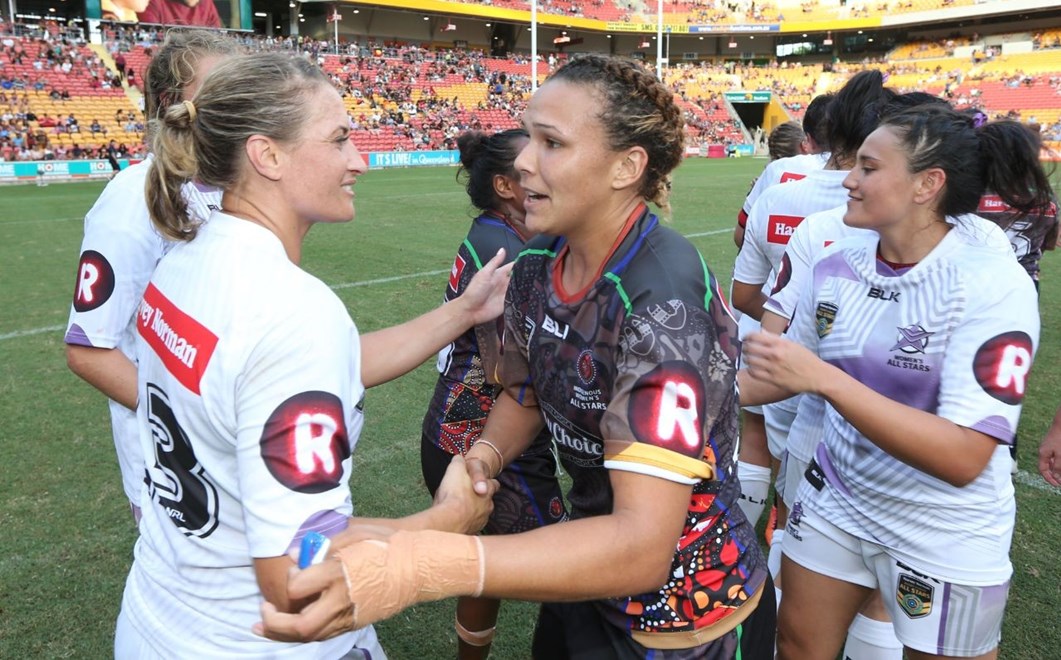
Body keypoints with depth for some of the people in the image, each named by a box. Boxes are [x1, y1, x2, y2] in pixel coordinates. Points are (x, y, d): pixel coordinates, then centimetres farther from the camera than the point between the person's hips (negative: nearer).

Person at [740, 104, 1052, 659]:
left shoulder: (992, 283, -22)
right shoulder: (835, 266, -7)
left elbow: (964, 458, -29)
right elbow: (792, 376, 8)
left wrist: (824, 379, -35)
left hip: (945, 536, -4)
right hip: (834, 500, 5)